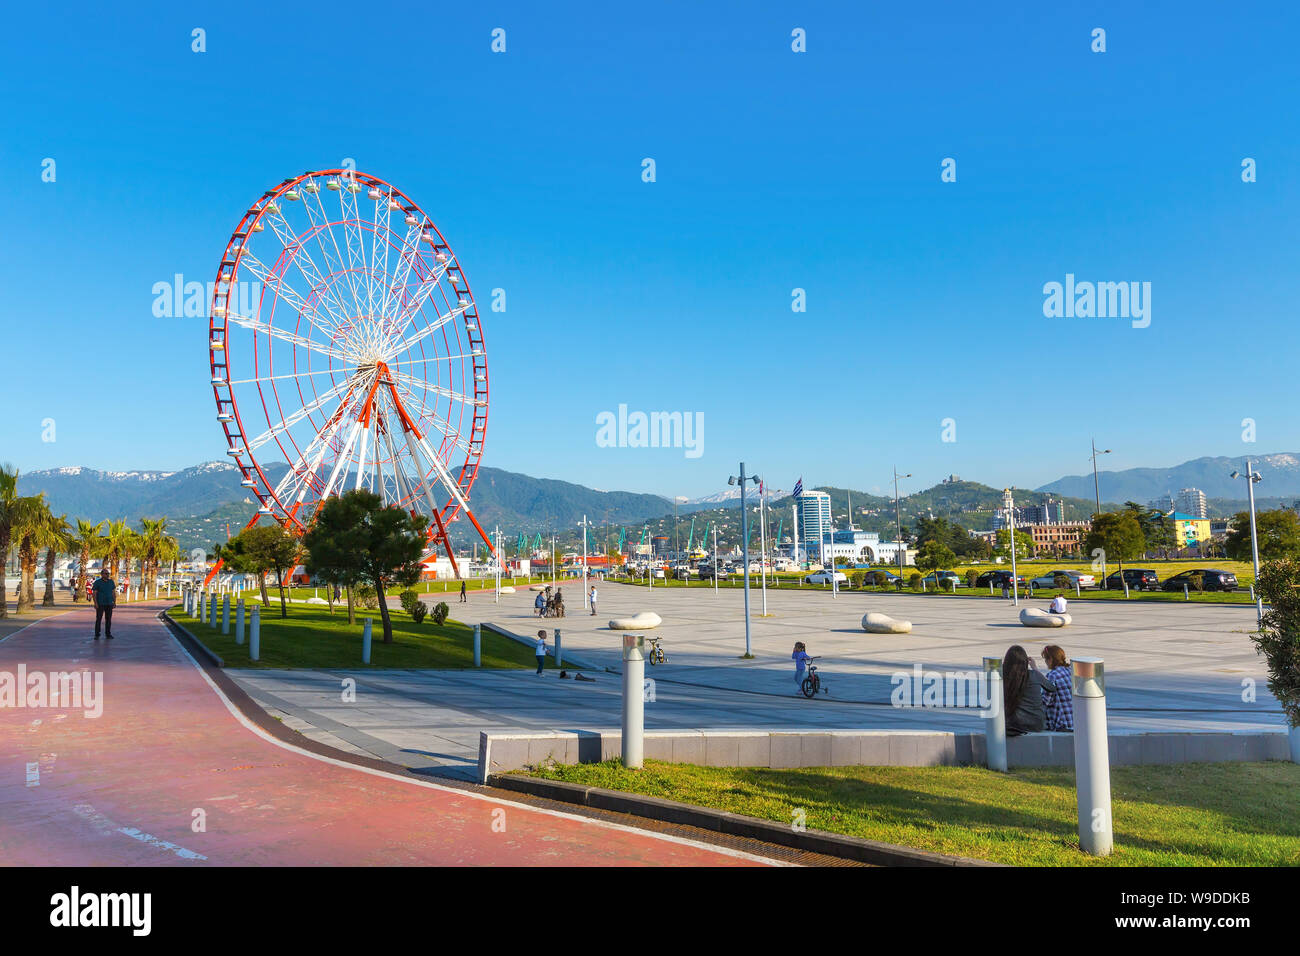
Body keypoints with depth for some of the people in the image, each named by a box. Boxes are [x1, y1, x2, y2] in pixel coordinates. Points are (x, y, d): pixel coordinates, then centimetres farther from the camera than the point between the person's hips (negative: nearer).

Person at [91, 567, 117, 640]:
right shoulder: (97, 582, -4)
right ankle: (97, 635, 3)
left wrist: (114, 602, 7)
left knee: (108, 619, 4)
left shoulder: (111, 582, 8)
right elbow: (94, 593, -6)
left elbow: (114, 592, 12)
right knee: (98, 619, -3)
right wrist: (95, 603, -14)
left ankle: (108, 634, 10)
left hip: (109, 604, 3)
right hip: (100, 604, -3)